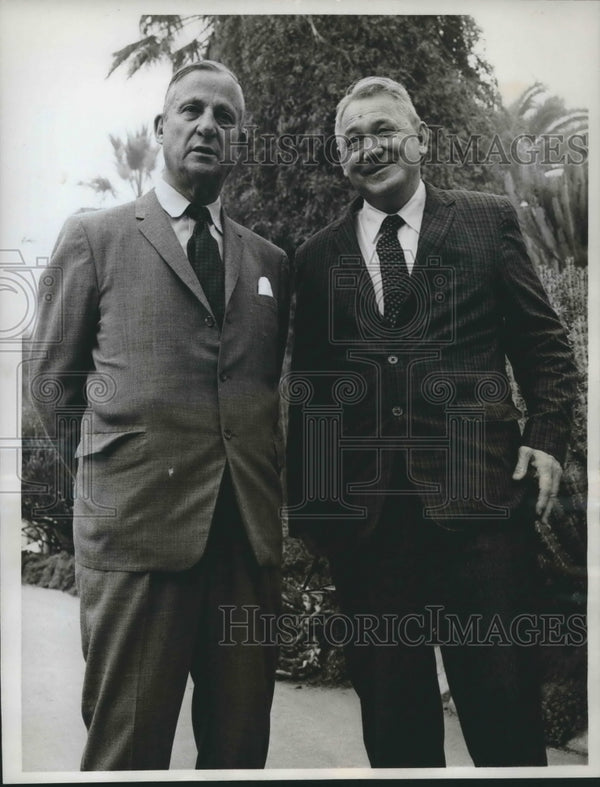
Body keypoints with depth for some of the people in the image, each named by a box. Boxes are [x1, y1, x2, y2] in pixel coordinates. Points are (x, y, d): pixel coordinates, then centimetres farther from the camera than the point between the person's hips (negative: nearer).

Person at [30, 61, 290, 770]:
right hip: (138, 526, -3)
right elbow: (54, 379, 7)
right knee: (127, 745, 6)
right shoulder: (95, 238, 5)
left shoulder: (270, 262, 15)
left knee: (241, 742, 11)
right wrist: (106, 474, 5)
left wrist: (263, 487, 11)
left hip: (251, 533, 4)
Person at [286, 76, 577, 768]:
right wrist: (303, 500, 9)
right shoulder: (317, 257, 12)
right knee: (392, 719, 12)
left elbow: (543, 345, 8)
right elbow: (306, 384, 13)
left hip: (476, 502, -1)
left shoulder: (488, 221, 8)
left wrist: (547, 439, -4)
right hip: (363, 519, 2)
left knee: (504, 706, 6)